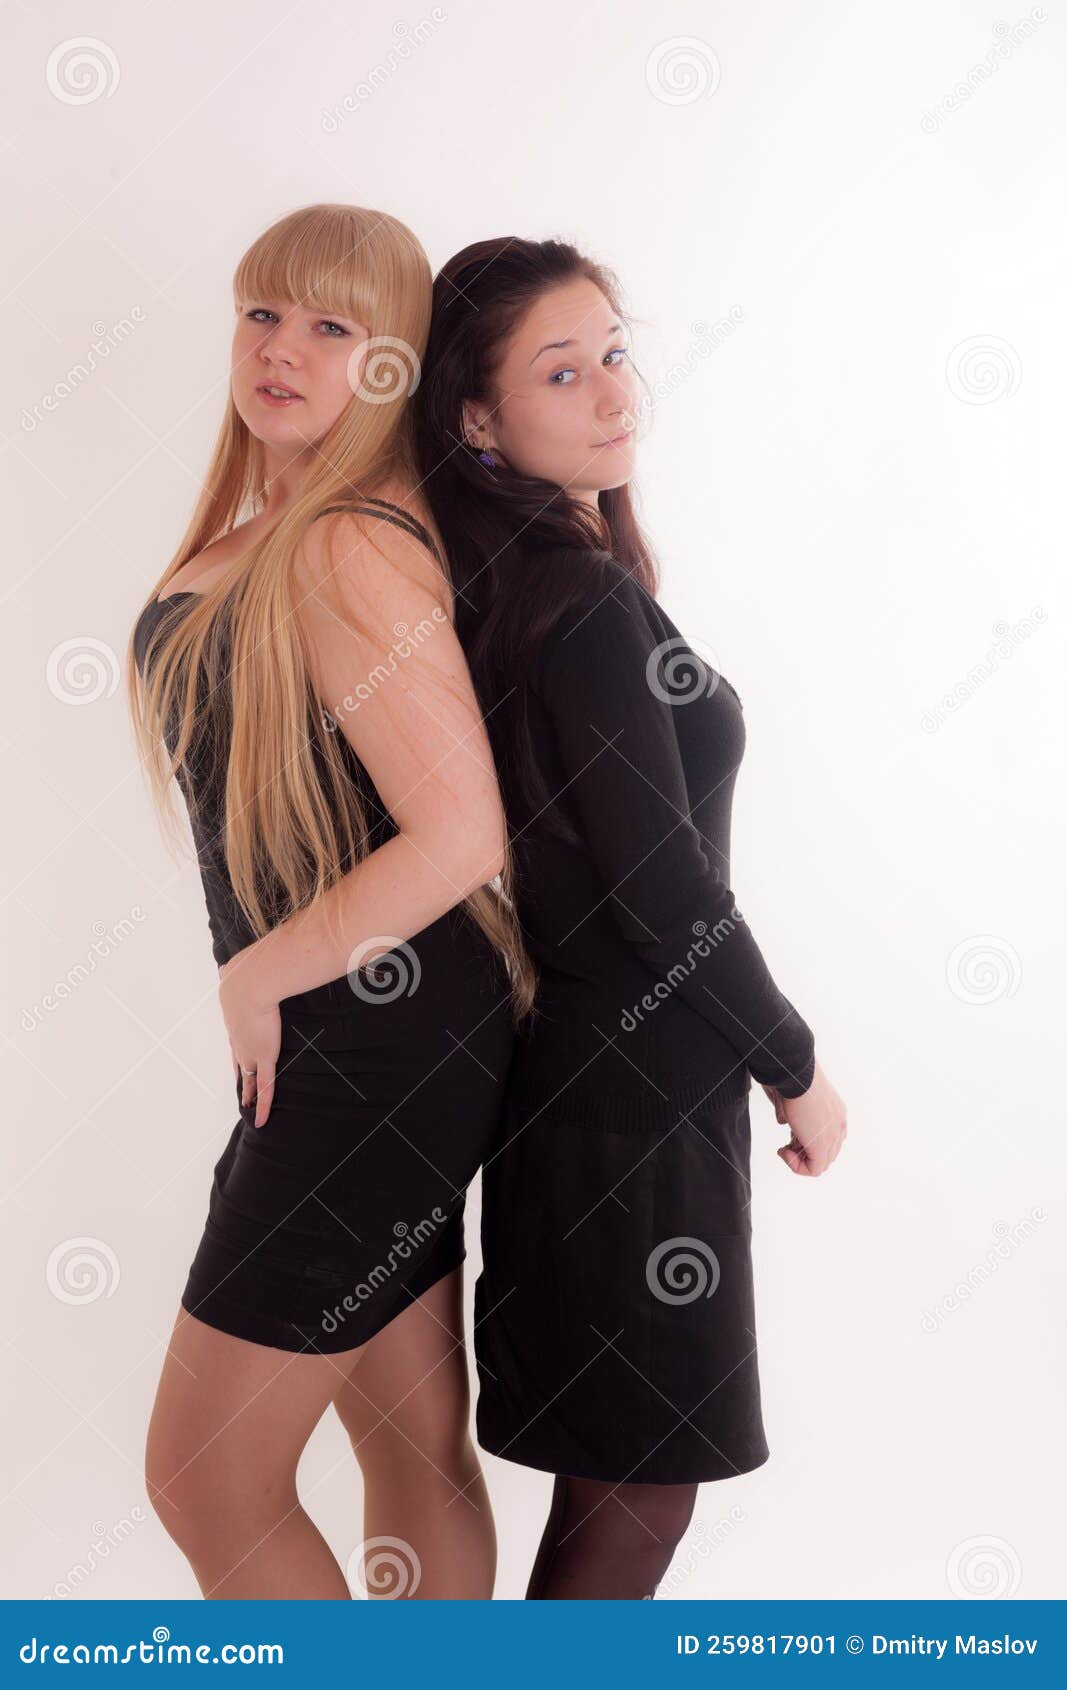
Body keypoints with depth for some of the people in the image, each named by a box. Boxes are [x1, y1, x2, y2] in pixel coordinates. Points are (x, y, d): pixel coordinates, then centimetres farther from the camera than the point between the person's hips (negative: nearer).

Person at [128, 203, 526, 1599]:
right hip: (355, 1049, 9)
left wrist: (257, 980, -15)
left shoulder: (350, 552, -19)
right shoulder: (249, 540, 9)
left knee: (204, 1481, 5)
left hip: (376, 1048, -9)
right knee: (417, 1443, 20)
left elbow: (461, 834, -26)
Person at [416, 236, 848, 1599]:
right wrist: (797, 1068, -8)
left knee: (618, 1469, 21)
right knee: (638, 1486, 7)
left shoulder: (498, 578, 8)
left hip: (573, 1058, 9)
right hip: (635, 1085, -9)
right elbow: (665, 887, -20)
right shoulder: (589, 599, -20)